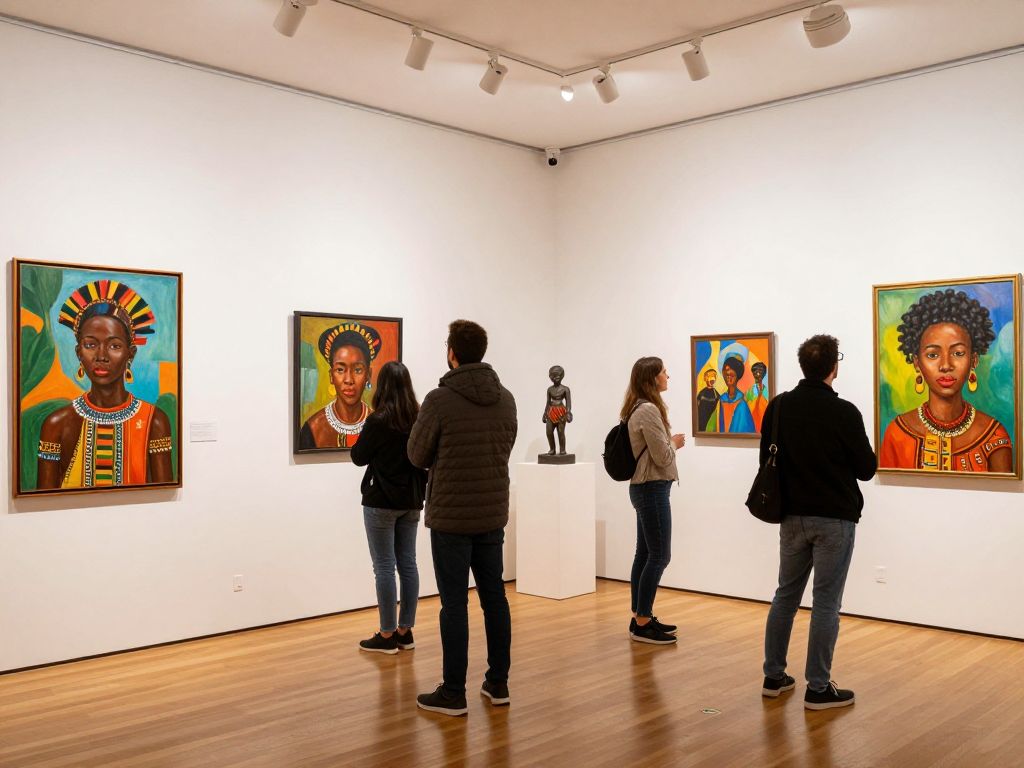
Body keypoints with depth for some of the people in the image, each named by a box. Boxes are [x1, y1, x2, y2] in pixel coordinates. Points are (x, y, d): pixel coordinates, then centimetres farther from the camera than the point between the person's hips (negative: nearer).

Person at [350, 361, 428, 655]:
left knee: (384, 567, 0)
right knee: (407, 564, 10)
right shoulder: (420, 419, 3)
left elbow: (358, 457, -2)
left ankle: (387, 636, 5)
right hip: (411, 502, 6)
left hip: (381, 502, -6)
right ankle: (405, 631, 16)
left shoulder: (378, 421, -14)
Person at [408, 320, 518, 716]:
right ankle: (498, 683, 21)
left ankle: (453, 693, 8)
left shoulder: (440, 399, -15)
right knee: (494, 597, 13)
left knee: (454, 603, 0)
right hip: (493, 515, 6)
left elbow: (417, 455, -5)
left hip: (451, 517, -6)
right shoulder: (506, 398, 4)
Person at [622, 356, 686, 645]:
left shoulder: (639, 409, 12)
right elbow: (663, 457, -17)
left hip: (645, 488, 10)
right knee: (659, 556, -5)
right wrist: (675, 443, 1)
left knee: (645, 554, 13)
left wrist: (669, 442, 5)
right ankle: (642, 624, 0)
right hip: (652, 489, -10)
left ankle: (640, 617, 19)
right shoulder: (649, 410, -18)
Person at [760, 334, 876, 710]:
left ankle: (774, 676, 21)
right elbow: (866, 469, -7)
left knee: (785, 595, 14)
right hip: (834, 520, -5)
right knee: (826, 603, 1)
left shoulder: (778, 407, 1)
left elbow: (766, 461, 7)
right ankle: (818, 688, 7)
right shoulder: (844, 412, -14)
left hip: (792, 517, 5)